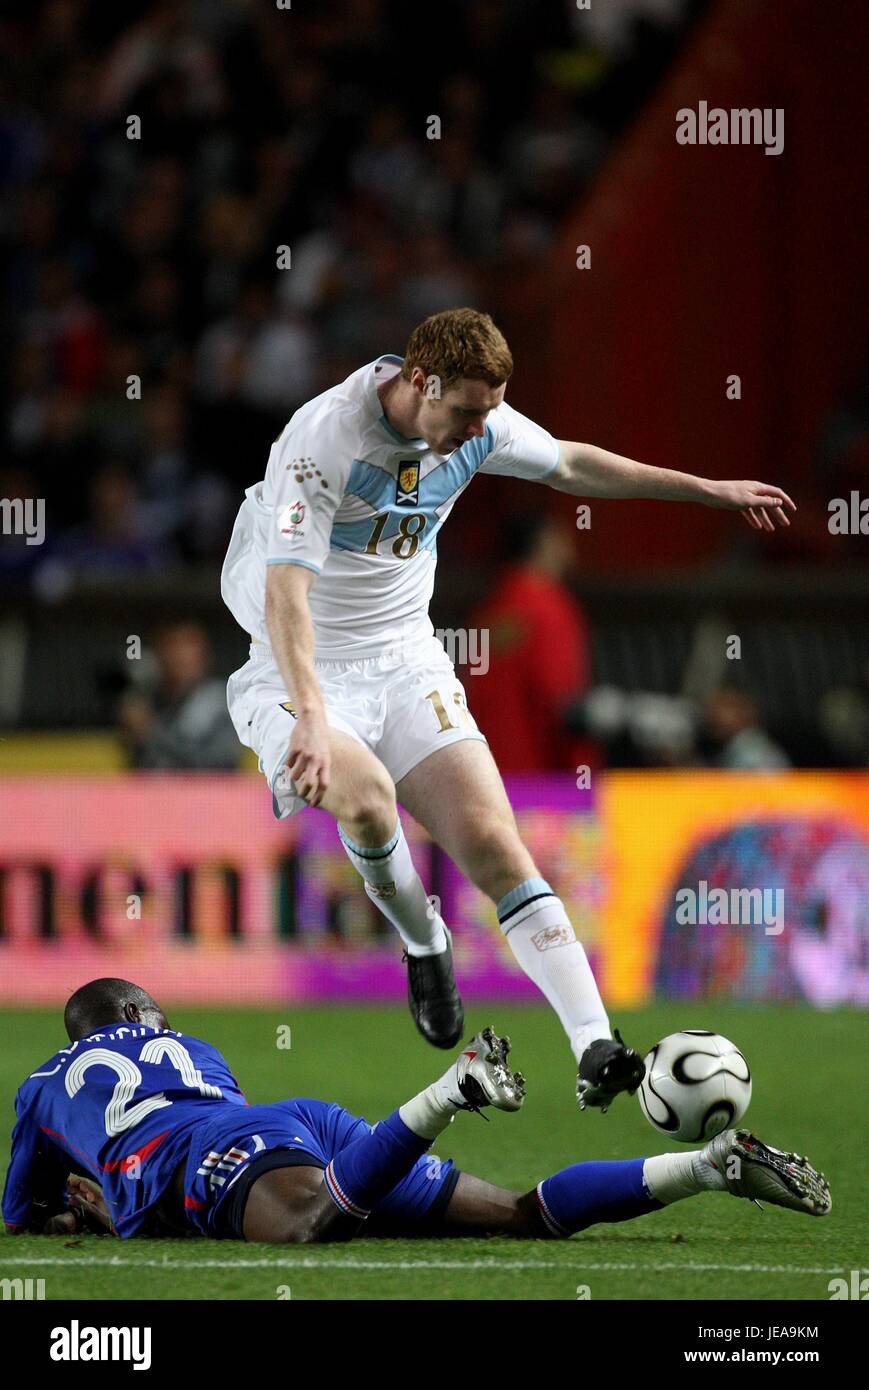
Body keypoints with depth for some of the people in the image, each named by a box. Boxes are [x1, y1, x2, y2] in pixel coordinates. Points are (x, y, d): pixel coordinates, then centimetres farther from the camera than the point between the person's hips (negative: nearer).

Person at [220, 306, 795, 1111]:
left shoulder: (478, 424, -2)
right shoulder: (323, 437, -23)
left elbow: (571, 466, 20)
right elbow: (287, 587, -32)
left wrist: (711, 491, 26)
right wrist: (311, 715, -46)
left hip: (408, 663, 5)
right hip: (305, 676, -5)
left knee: (490, 841, -14)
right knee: (366, 796, -35)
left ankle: (594, 1049, -21)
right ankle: (422, 944, -2)